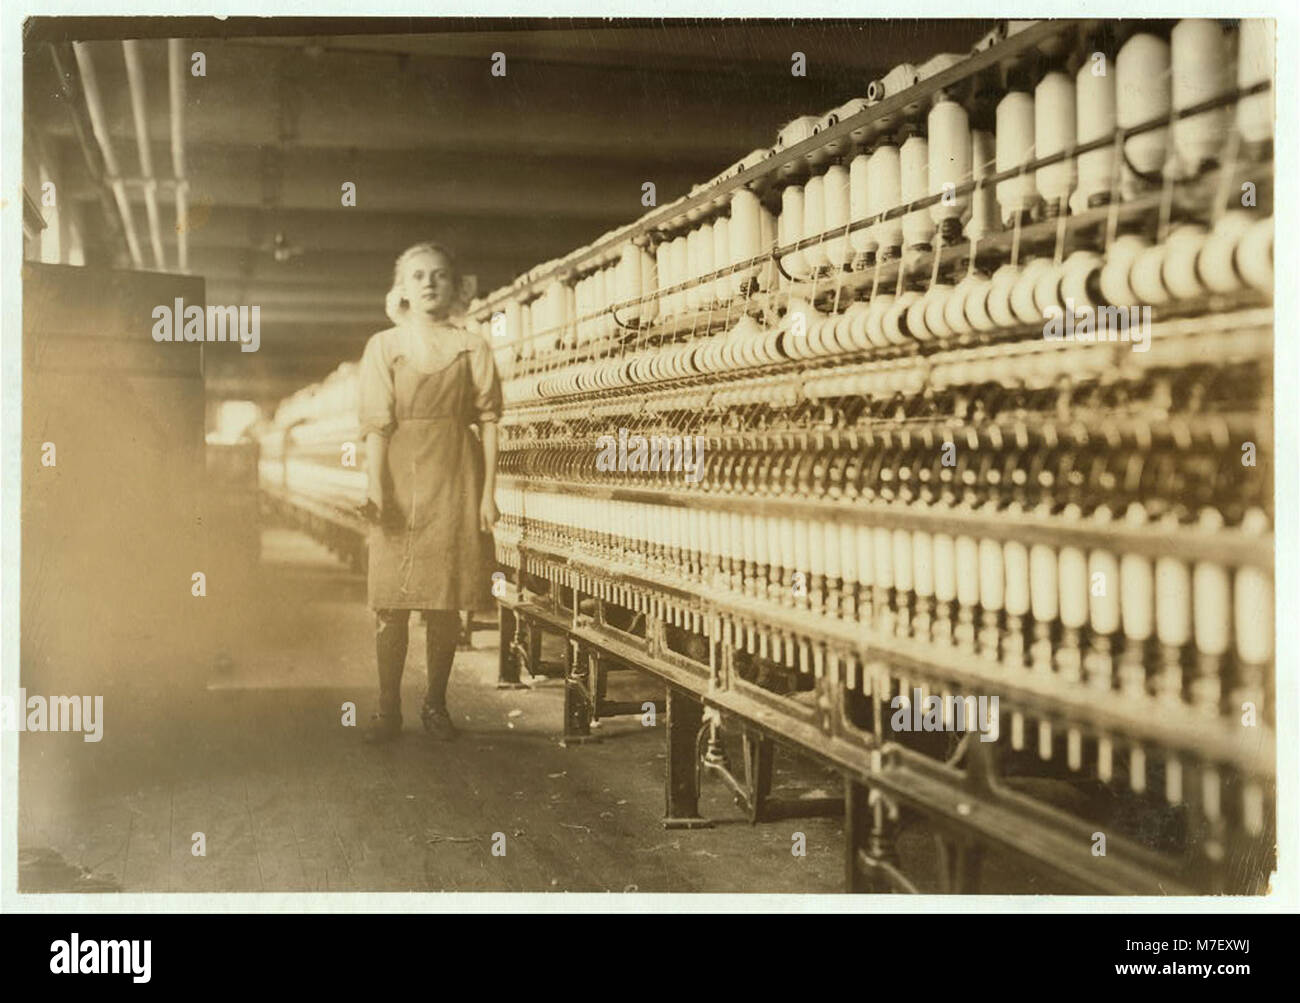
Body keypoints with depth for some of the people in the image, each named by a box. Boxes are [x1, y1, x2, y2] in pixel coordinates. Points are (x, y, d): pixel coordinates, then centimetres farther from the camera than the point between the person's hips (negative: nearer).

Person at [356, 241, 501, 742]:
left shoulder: (472, 347, 6)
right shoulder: (384, 345, 5)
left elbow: (488, 419, 2)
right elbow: (376, 422, -2)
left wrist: (488, 491, -4)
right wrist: (375, 485, -14)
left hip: (455, 478, 1)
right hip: (400, 477, 0)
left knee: (445, 602, 3)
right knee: (391, 601, -1)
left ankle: (436, 704, 15)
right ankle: (388, 710, 7)